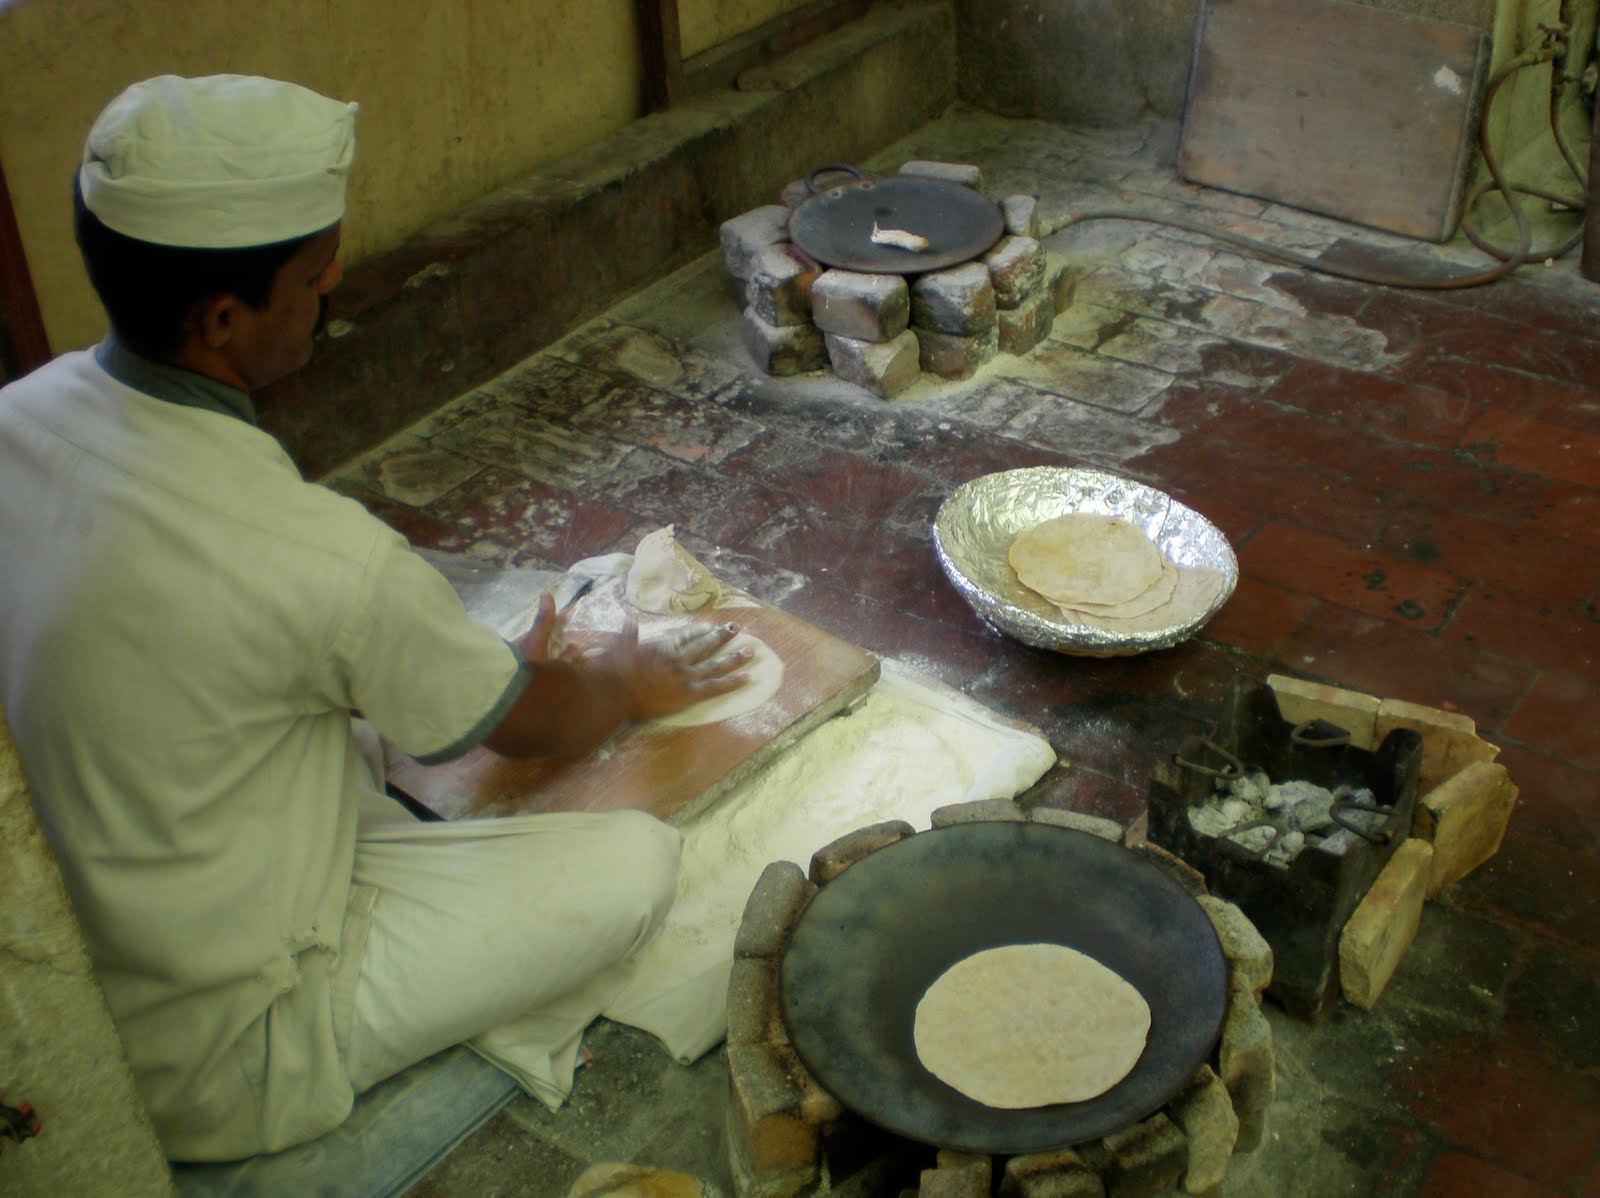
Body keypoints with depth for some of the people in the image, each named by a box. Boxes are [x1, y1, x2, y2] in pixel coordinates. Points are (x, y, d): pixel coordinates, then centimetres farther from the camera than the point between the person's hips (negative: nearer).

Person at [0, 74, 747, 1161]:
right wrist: (630, 688, 11)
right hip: (204, 1066, -8)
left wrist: (489, 667, 13)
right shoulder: (319, 556, -32)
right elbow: (530, 723, -12)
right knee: (637, 860, -5)